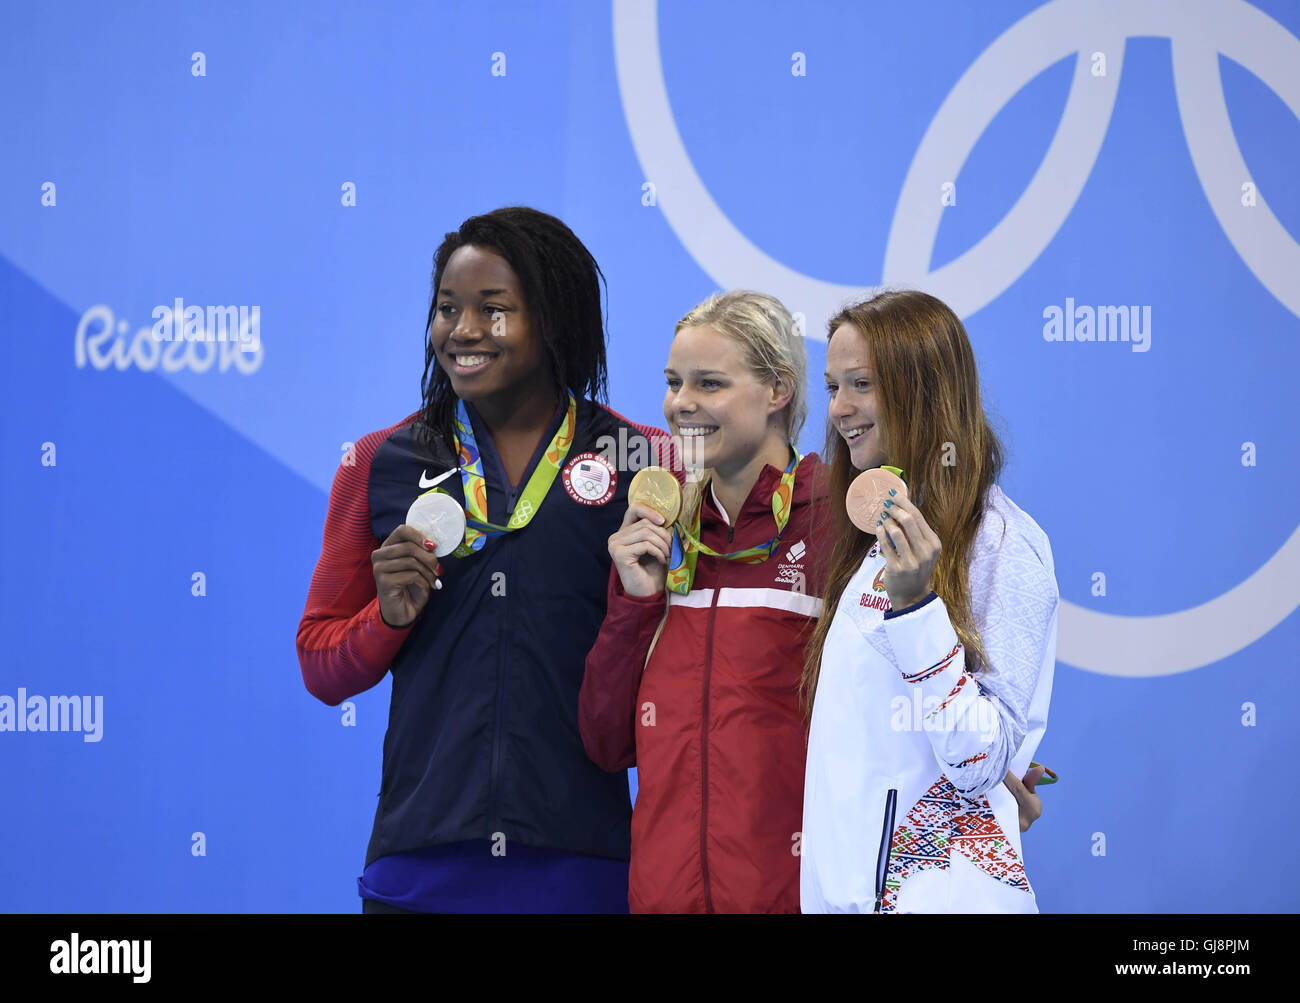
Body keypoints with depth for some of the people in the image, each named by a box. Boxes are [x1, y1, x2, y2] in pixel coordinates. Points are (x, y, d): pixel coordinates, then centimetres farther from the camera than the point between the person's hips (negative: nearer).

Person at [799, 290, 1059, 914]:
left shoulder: (1002, 544, -13)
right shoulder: (873, 541, 11)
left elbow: (983, 762, -18)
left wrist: (914, 604, -23)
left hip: (935, 887, -8)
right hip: (842, 884, 8)